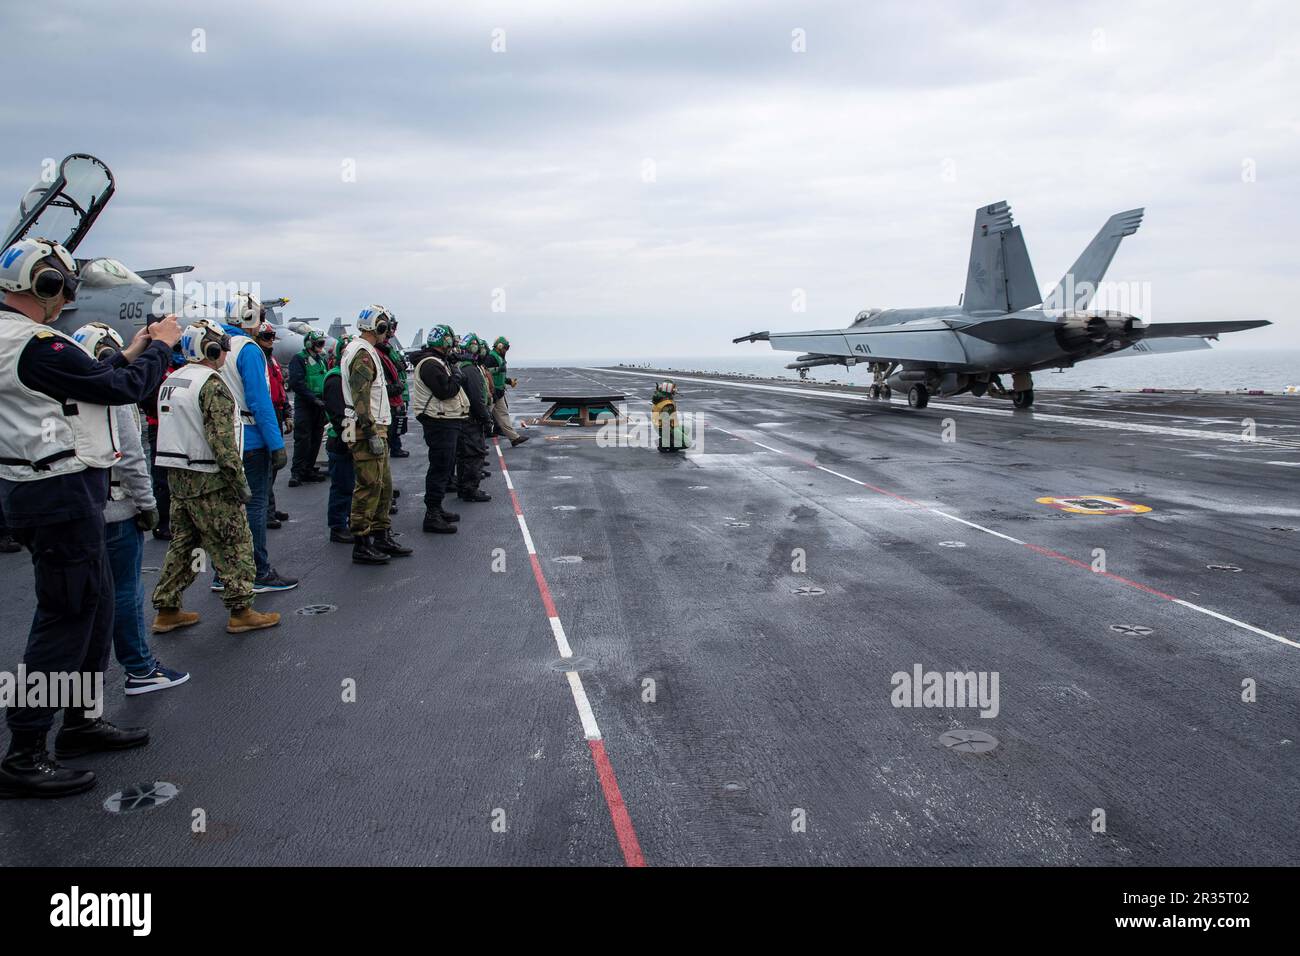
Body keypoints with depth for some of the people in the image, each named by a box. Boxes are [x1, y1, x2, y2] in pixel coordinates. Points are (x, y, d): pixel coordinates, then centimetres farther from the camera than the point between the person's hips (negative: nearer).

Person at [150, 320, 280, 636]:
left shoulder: (172, 381, 14)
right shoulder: (212, 384, -15)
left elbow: (171, 430, 17)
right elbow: (222, 440, -22)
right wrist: (240, 481, -17)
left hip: (177, 476, 9)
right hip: (208, 481, -9)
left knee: (182, 543, 16)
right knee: (235, 545, 0)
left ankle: (167, 610, 21)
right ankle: (240, 611, 4)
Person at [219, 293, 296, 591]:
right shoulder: (248, 350, -14)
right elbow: (260, 401, -19)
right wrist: (277, 444, -17)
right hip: (251, 441, -8)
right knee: (255, 505, -1)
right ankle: (259, 573, 5)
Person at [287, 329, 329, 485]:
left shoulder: (321, 359, 17)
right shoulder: (299, 359, -6)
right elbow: (296, 383, -16)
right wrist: (313, 398, -20)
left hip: (320, 406, 7)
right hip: (304, 406, -7)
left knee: (316, 439, 10)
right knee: (302, 439, -9)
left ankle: (309, 469, 18)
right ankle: (296, 472, -5)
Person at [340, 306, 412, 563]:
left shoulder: (366, 352, 19)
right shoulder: (363, 354, -14)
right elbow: (360, 397, -22)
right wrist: (372, 434, -23)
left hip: (376, 429, 11)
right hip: (368, 431, -11)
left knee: (384, 485, 16)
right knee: (369, 486, -7)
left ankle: (382, 537, 24)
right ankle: (361, 545, -2)